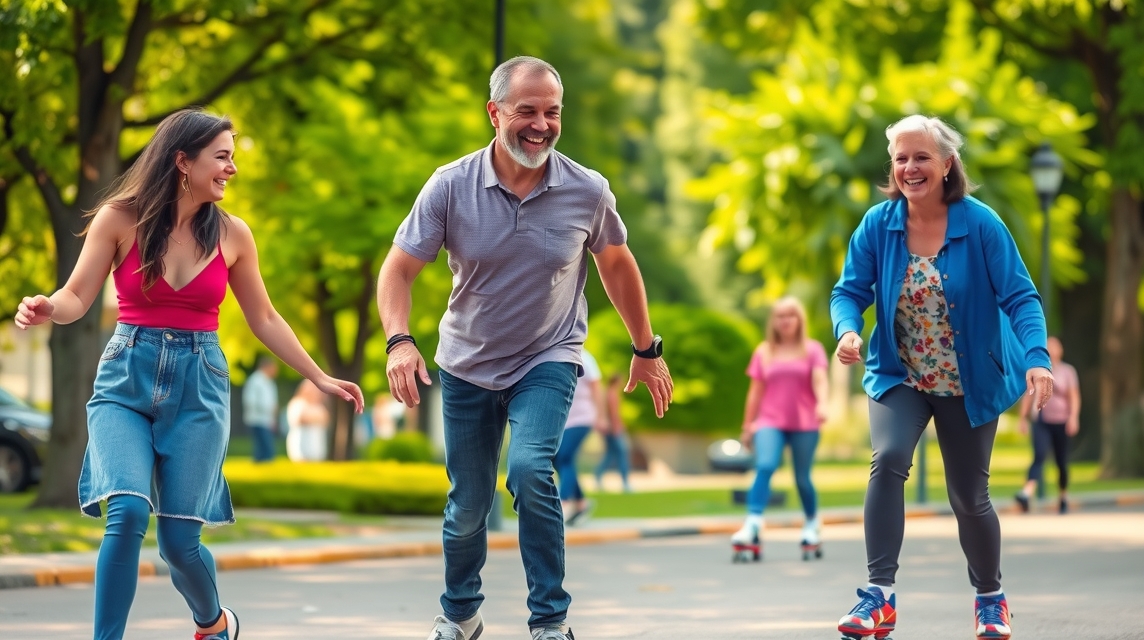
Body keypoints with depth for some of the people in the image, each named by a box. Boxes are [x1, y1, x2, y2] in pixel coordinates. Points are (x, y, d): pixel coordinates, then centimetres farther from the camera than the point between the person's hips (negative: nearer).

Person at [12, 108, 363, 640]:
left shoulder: (231, 234, 3)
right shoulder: (120, 218, -3)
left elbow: (264, 320, 14)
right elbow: (77, 297, -5)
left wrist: (320, 378, 15)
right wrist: (47, 309, -28)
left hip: (198, 387, 1)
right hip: (127, 380, -1)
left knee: (179, 539, -2)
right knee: (127, 513, -25)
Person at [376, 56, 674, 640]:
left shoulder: (588, 191, -13)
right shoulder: (451, 187, -15)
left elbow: (617, 265, 5)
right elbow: (398, 268, -12)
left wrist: (647, 350, 11)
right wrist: (399, 341, -30)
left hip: (548, 360, -1)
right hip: (468, 366, 2)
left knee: (530, 470, -27)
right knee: (468, 504, 11)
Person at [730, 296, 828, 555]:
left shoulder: (812, 349, 4)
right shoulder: (763, 353, 9)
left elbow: (819, 379, -11)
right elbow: (756, 390, 12)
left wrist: (822, 405, -30)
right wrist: (747, 425, 12)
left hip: (804, 424, 0)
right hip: (770, 423, 1)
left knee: (802, 478, 5)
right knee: (764, 467, -21)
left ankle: (812, 526, 28)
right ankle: (752, 526, -30)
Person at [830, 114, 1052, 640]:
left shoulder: (980, 224, -15)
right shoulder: (878, 224, -9)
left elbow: (1019, 297, -17)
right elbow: (851, 291, -8)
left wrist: (1037, 359, -32)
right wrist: (847, 331, -31)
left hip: (970, 383, -1)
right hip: (898, 378, 1)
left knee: (968, 496, 8)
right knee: (888, 459, -26)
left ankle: (990, 597, 35)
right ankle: (879, 596, -25)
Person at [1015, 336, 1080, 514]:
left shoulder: (1067, 371, 3)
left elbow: (1074, 397, -2)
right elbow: (1028, 395, 10)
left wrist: (1073, 417, -16)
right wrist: (1023, 418, 5)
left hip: (1060, 422, 0)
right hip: (1041, 421, 0)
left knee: (1062, 462, 8)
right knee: (1039, 456, -19)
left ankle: (1063, 497, 25)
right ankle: (1027, 494, -34)